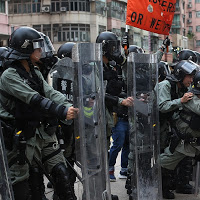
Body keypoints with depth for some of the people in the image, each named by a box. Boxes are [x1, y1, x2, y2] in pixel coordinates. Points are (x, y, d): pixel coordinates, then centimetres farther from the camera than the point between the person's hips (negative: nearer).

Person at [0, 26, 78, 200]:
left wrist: (68, 106, -20)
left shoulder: (36, 73, 13)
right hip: (21, 138, -7)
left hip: (43, 132, 8)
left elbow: (51, 93, -1)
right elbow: (34, 100, -26)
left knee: (61, 172, 6)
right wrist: (62, 112, -34)